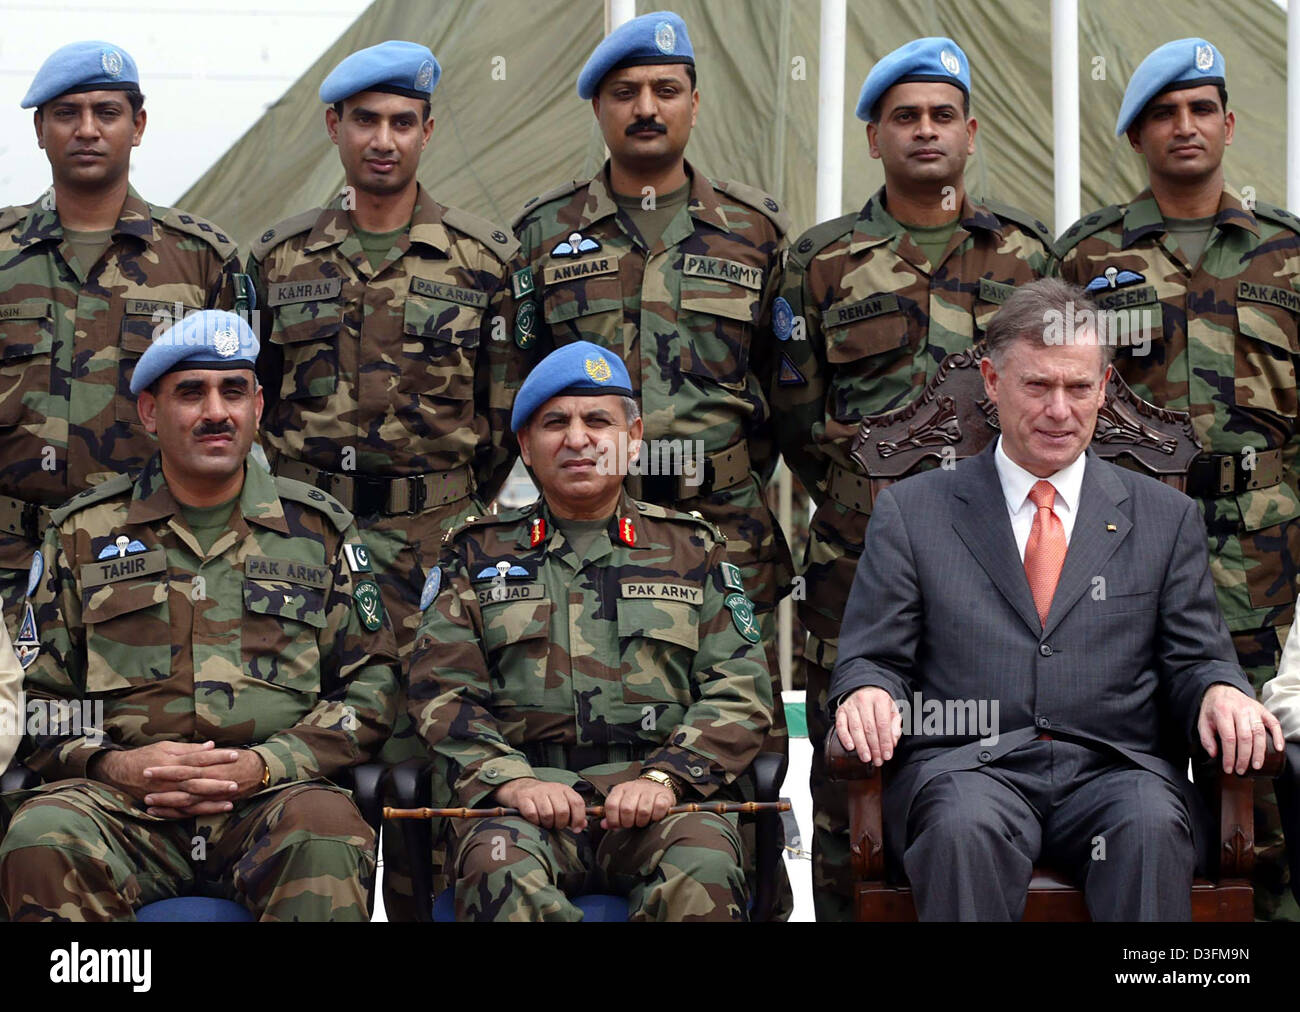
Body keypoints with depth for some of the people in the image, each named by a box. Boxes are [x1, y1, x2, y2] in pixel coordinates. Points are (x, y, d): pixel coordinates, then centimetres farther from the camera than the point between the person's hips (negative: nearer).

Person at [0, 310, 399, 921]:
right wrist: (116, 764, -7)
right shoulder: (82, 534, 16)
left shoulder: (318, 530, 16)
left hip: (271, 800, -1)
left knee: (326, 836, -38)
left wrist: (264, 765, -6)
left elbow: (371, 688, 12)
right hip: (119, 799, 1)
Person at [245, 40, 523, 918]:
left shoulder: (485, 261, 5)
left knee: (422, 746, -2)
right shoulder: (280, 259, 11)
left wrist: (465, 529, 4)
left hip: (434, 547, -2)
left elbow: (508, 414, 7)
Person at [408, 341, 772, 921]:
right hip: (522, 794, 0)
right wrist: (511, 780, -10)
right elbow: (441, 688, 9)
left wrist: (665, 776, -8)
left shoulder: (691, 549, 20)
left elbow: (740, 688, 10)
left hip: (662, 794, 0)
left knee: (701, 872, -34)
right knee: (499, 868, -36)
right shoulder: (479, 555, 20)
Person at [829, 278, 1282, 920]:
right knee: (966, 825, -37)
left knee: (1151, 826, -34)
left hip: (1114, 771, 1)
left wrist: (1221, 692, -10)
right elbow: (872, 657, 11)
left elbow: (1196, 658, 15)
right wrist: (867, 691, -14)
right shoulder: (910, 511, 15)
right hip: (964, 766, -1)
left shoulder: (1165, 517, 19)